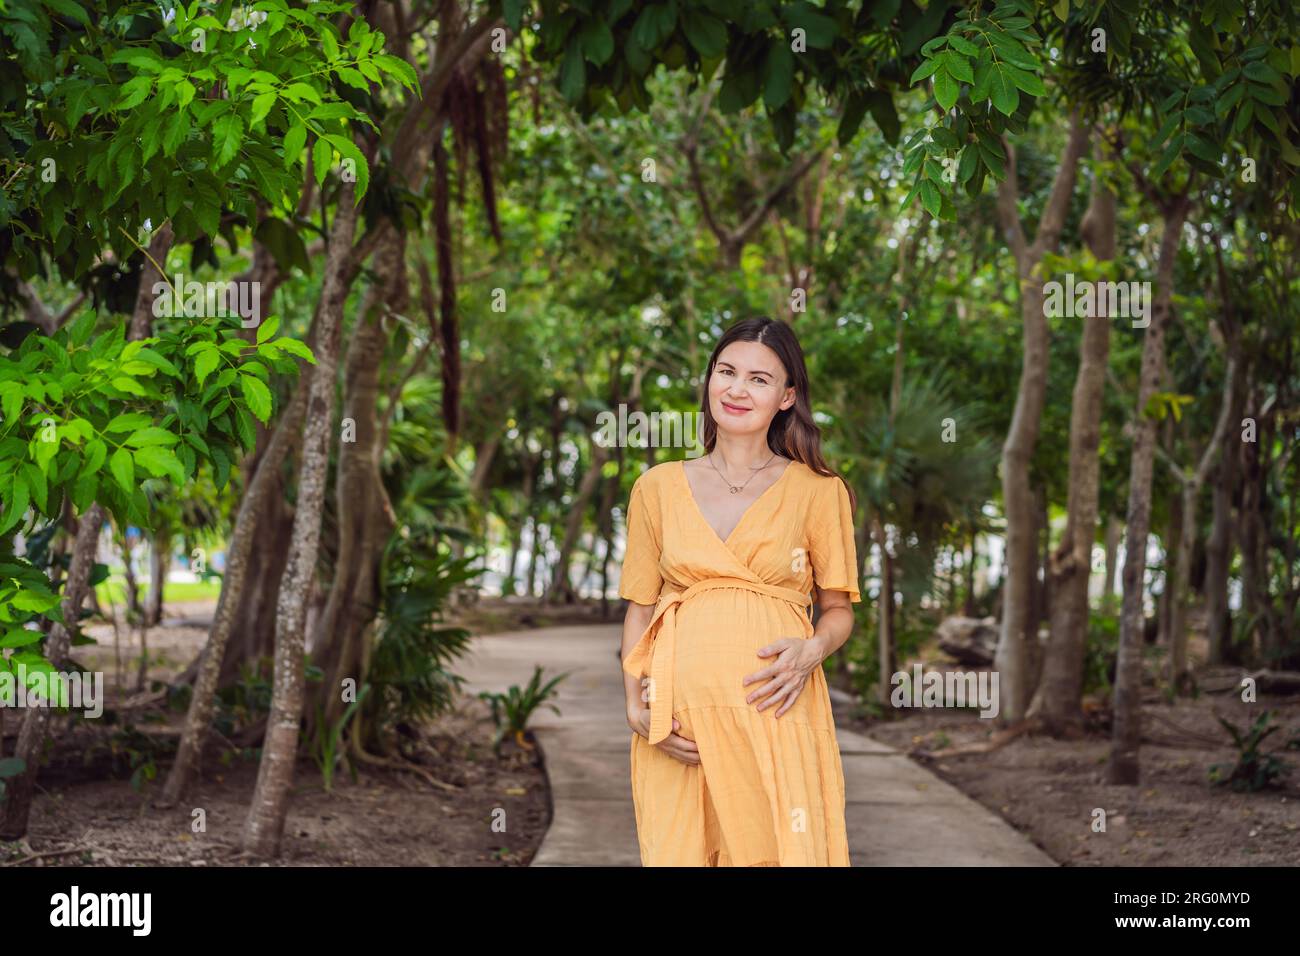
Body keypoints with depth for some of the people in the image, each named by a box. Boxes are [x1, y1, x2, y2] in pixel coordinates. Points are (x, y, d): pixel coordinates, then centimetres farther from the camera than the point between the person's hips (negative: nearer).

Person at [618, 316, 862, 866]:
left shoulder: (817, 492, 8)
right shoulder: (658, 488, 12)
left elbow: (839, 610, 12)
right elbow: (639, 609, 13)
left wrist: (812, 650, -10)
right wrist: (635, 706, -1)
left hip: (776, 713, -1)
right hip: (677, 723, 1)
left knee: (778, 850, -8)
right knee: (676, 851, -1)